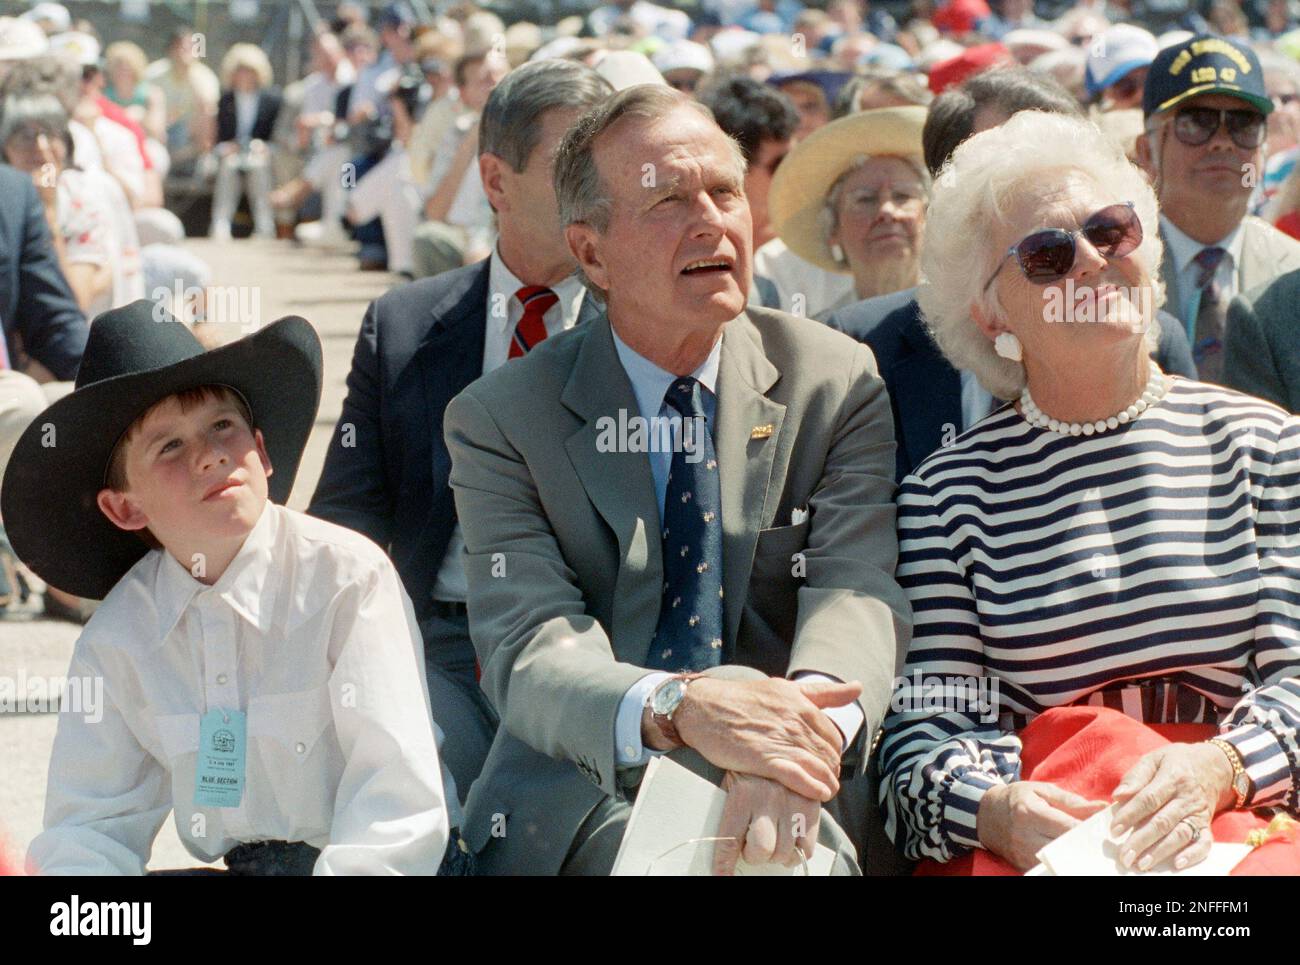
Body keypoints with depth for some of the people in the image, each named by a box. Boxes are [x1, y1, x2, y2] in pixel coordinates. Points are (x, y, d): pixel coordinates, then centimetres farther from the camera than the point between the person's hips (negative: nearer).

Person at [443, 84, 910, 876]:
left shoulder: (837, 384, 7)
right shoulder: (499, 420, 3)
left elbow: (857, 593, -8)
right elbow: (529, 652, -11)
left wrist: (803, 736, -33)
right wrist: (679, 709, -34)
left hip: (794, 812, 1)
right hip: (585, 806, -1)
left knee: (811, 855, -33)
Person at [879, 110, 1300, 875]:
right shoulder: (948, 491, 8)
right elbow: (924, 723, 2)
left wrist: (1216, 769, -17)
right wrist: (995, 811, -21)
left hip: (1235, 821, 0)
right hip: (1035, 844, 0)